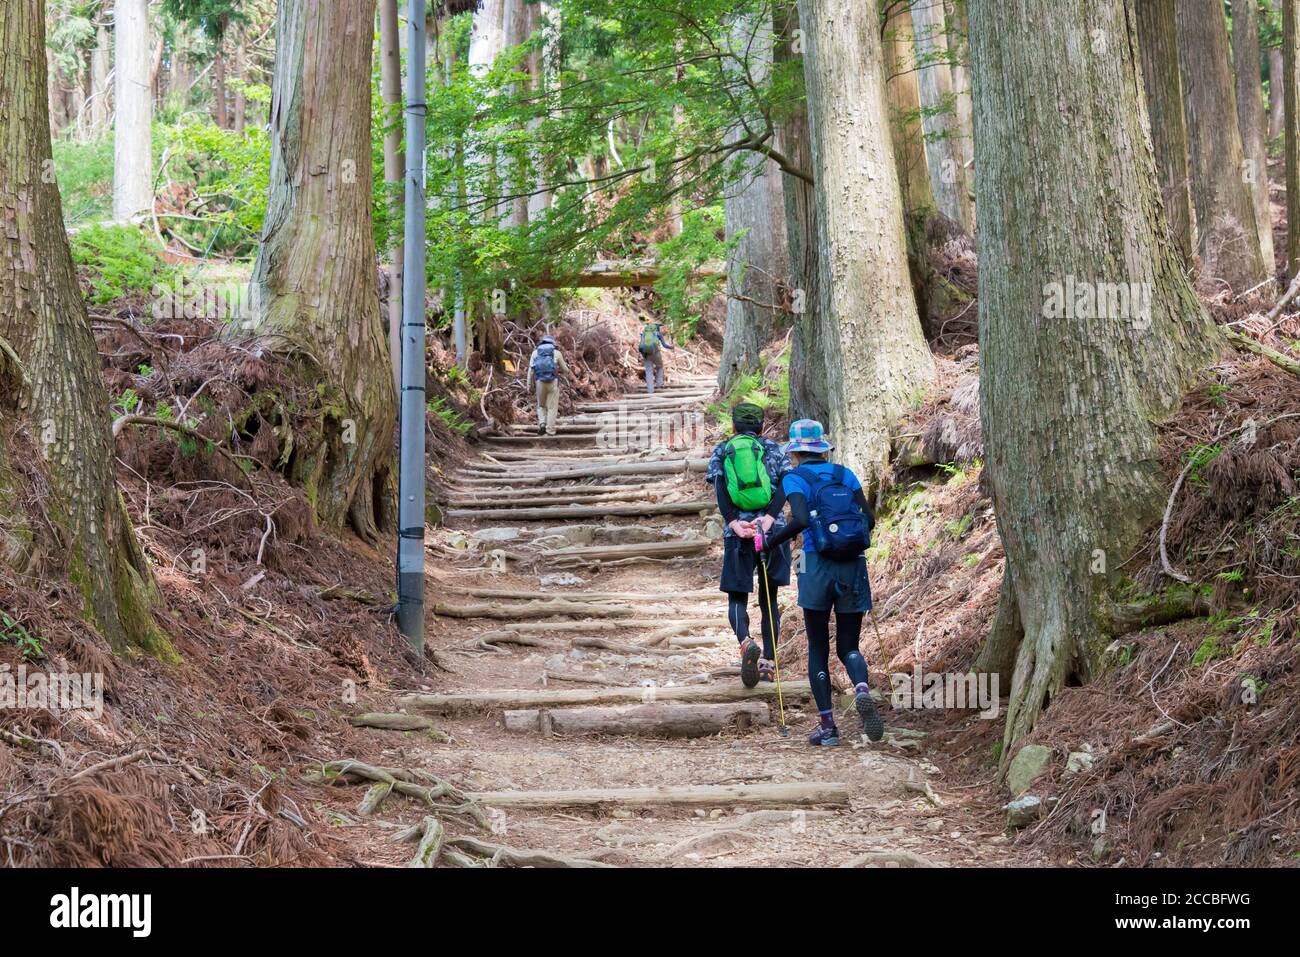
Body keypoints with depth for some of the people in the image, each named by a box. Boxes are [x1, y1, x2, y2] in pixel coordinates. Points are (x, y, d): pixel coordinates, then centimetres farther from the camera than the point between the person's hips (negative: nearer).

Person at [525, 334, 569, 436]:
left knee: (541, 406, 18)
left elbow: (531, 370, 1)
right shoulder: (557, 353, 4)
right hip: (553, 382, -2)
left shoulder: (535, 352, 8)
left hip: (540, 382, 2)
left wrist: (529, 385, 4)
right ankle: (550, 430, -1)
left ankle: (542, 424, -3)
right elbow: (565, 369, 11)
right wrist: (564, 372, 35)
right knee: (552, 407, 4)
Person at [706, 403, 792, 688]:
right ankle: (768, 662, 7)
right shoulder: (774, 449, 13)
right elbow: (784, 485, -4)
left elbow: (719, 488, -4)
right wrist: (769, 518, -15)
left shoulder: (720, 451, 13)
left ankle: (746, 642, -24)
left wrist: (733, 522, -14)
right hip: (773, 531, 1)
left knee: (737, 597, 5)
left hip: (737, 534, -1)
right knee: (769, 598, 13)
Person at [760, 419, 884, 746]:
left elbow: (801, 520, -17)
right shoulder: (845, 475, 11)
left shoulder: (795, 478, -1)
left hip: (818, 568, -3)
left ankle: (827, 726, 6)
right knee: (848, 646, 12)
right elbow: (868, 517, 5)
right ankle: (862, 691, -21)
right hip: (854, 569, 3)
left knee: (818, 649, 10)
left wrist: (771, 542, -3)